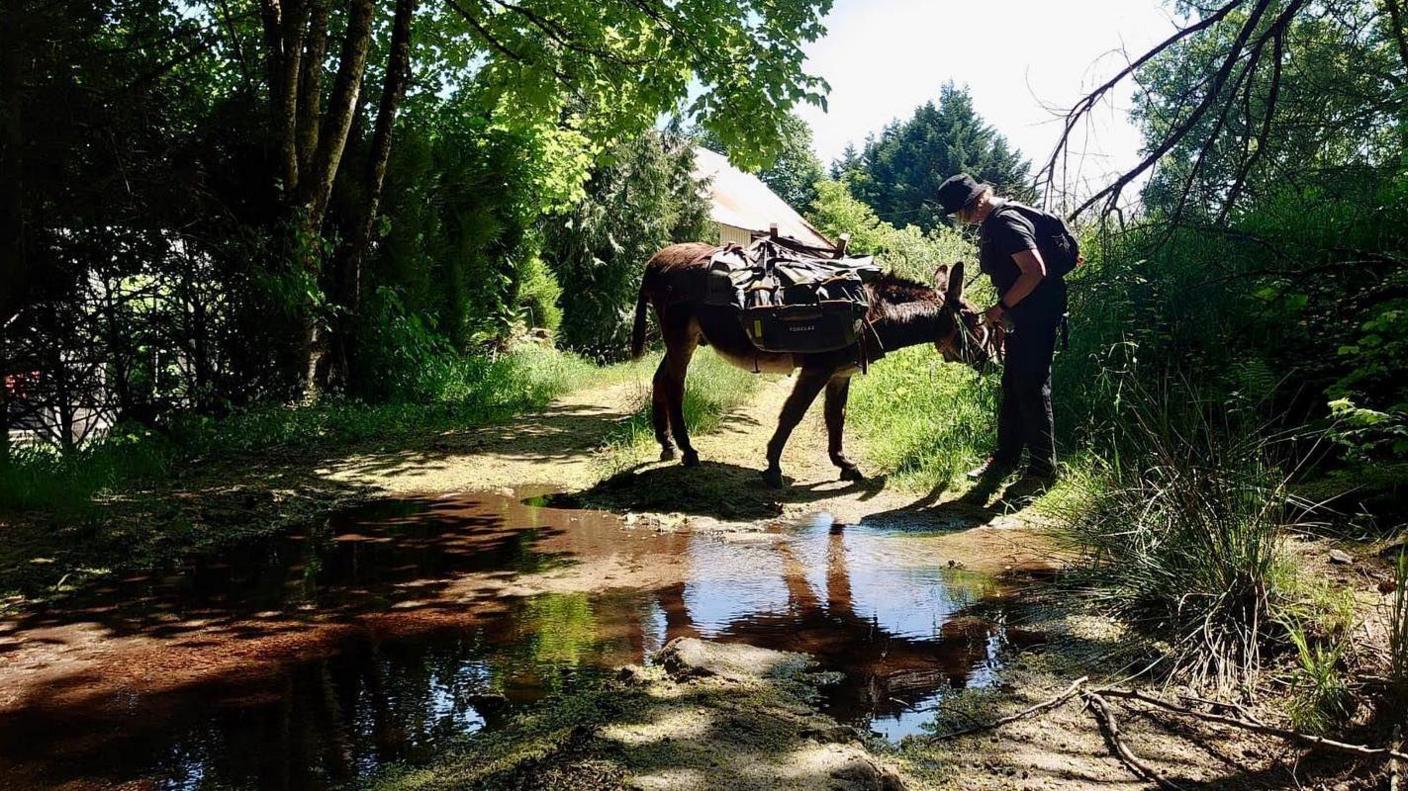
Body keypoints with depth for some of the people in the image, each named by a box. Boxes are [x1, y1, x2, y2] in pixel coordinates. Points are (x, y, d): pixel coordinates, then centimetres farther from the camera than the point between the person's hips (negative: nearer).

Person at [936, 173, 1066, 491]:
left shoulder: (1007, 222, -20)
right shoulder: (989, 224, 12)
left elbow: (1035, 271, -26)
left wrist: (1002, 307, -19)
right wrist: (1004, 311, 14)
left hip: (1038, 315, -10)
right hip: (1021, 316, 10)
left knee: (1032, 388, -6)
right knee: (1012, 387, 15)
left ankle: (1043, 471, 3)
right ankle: (1005, 459, 25)